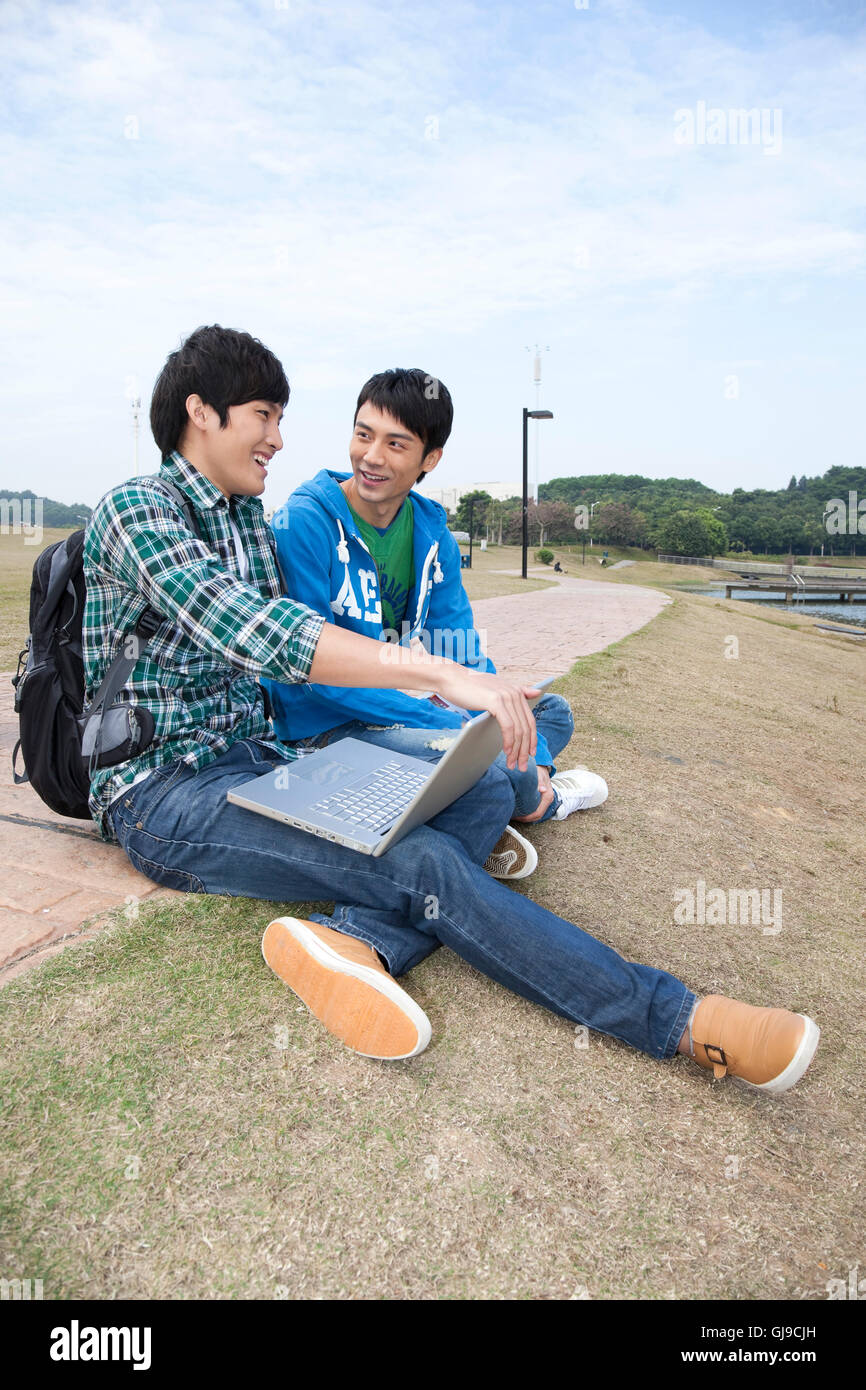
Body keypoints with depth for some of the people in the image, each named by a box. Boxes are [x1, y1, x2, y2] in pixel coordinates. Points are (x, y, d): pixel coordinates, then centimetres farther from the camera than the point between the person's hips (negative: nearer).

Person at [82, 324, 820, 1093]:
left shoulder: (247, 516, 15)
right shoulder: (135, 508, -11)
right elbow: (248, 628, -29)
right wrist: (440, 672, -37)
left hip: (256, 757, 8)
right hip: (162, 791, -8)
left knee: (484, 793, -11)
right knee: (420, 862, -26)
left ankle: (354, 939, -35)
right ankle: (675, 1017, -19)